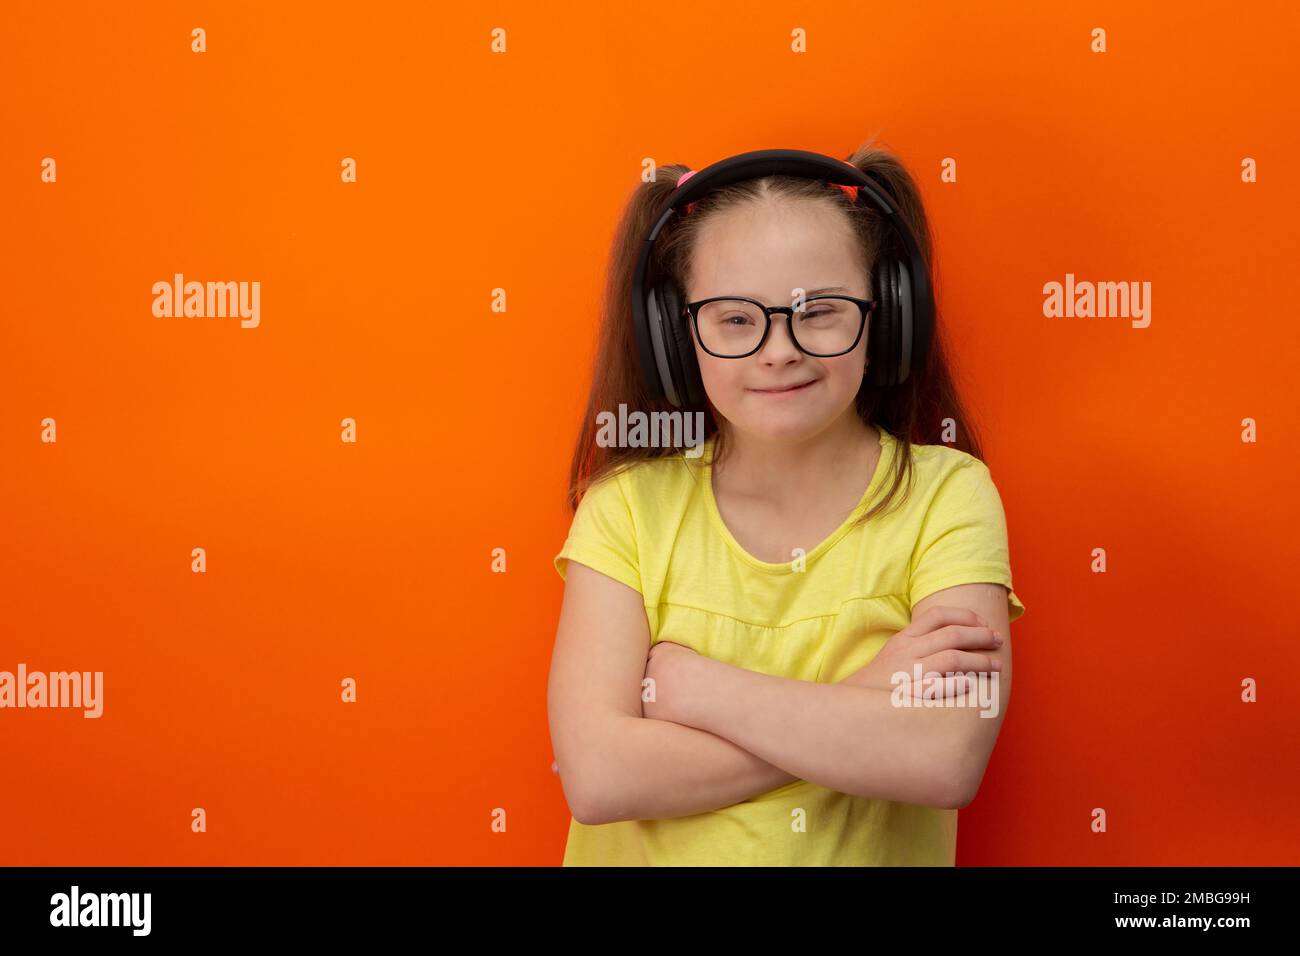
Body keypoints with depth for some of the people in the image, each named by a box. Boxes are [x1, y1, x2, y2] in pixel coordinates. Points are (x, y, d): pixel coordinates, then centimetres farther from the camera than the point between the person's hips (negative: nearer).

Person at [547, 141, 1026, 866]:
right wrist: (865, 707, -15)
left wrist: (690, 683, -14)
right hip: (651, 853, 1)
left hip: (873, 855, 0)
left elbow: (949, 763, -17)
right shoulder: (628, 502, -3)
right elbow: (597, 777, -14)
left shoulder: (948, 494, -5)